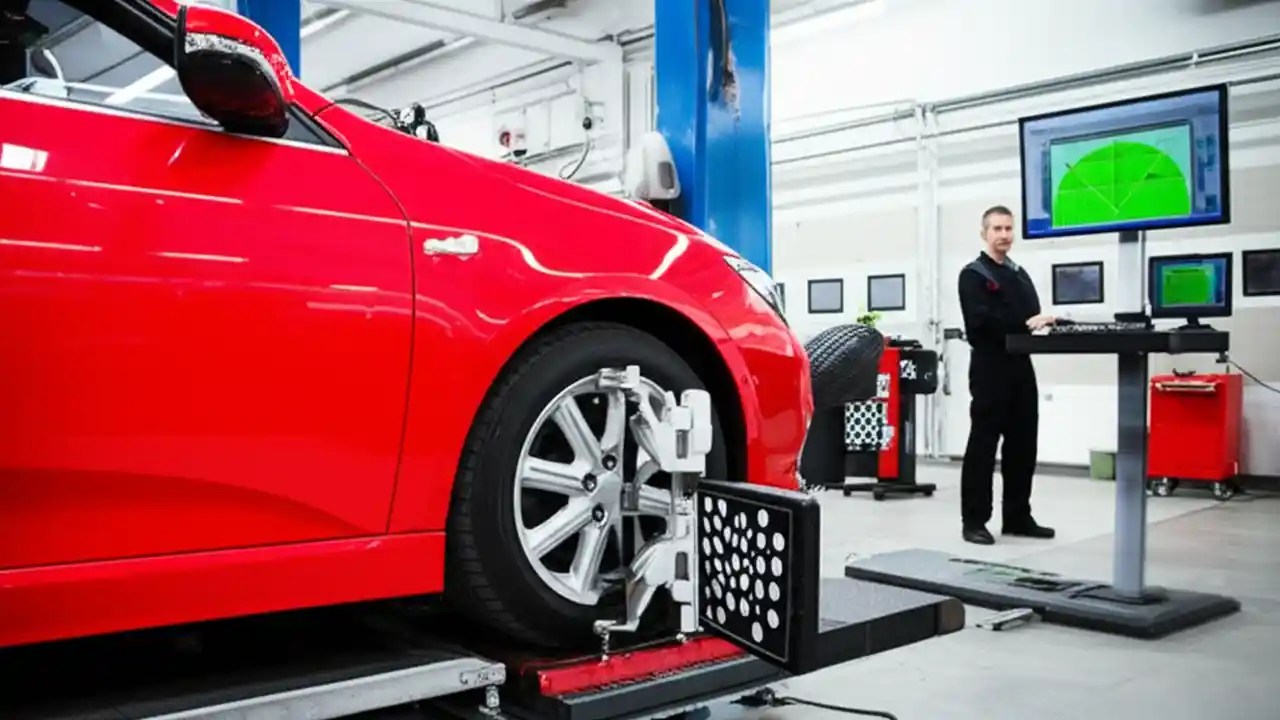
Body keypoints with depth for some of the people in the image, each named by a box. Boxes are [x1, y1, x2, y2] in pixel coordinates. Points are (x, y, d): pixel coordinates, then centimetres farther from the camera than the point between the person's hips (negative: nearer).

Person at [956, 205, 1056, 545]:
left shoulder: (1020, 275, 20)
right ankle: (974, 520, 1)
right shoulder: (973, 274, -3)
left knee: (1023, 445, 9)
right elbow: (980, 320, -17)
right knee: (983, 445, -4)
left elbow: (1032, 317, 15)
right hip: (990, 368, -7)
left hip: (1021, 367, 7)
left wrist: (1043, 323, -8)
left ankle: (1017, 516, 19)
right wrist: (1024, 325, -25)